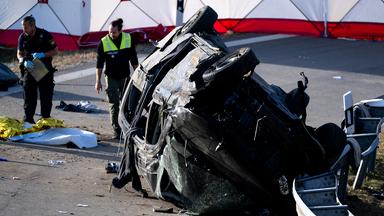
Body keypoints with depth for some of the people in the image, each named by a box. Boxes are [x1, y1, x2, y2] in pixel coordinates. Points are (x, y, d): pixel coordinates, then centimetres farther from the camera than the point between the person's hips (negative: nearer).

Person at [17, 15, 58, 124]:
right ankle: (28, 120, 9)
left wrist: (43, 55, -23)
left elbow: (55, 51, -6)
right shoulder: (23, 37, -2)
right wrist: (24, 61, -18)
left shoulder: (44, 35, -12)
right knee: (29, 96, 2)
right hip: (29, 70, 2)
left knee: (46, 97, 4)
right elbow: (19, 54, 4)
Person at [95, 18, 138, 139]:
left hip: (125, 77, 2)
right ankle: (116, 130, 5)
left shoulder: (128, 39, -5)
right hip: (111, 78, -2)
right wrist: (98, 81, -7)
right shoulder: (104, 43, -10)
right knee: (114, 105, 0)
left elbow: (133, 59, 6)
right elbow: (99, 63, -5)